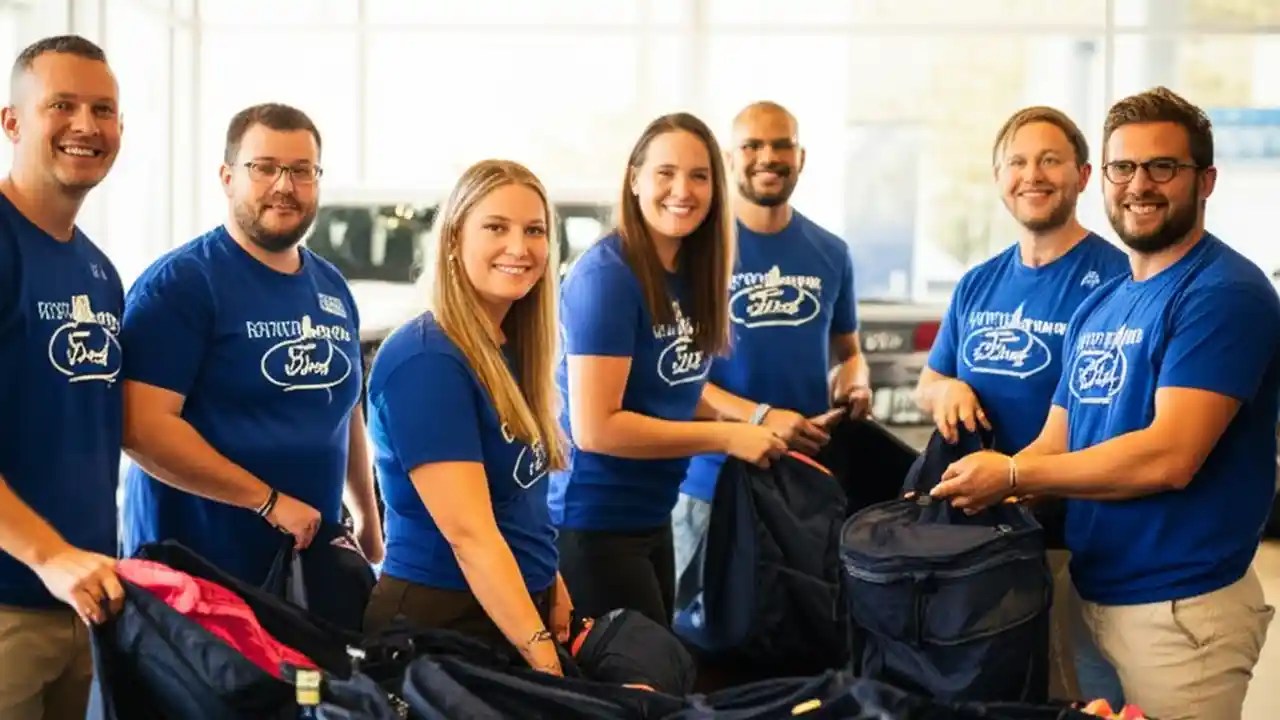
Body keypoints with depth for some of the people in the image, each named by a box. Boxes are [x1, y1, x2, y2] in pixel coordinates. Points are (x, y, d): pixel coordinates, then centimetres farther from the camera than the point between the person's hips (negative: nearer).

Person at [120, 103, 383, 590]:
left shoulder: (332, 289, 11)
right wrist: (270, 502, -20)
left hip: (313, 567, 6)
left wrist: (368, 524, 23)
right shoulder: (179, 282, -11)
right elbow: (143, 426, -21)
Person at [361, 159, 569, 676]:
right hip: (443, 624, -8)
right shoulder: (425, 361, -19)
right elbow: (469, 533, -25)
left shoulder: (508, 353, 7)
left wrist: (556, 599, 9)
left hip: (521, 612, 9)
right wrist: (545, 660, -29)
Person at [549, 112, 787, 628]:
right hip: (594, 524, -8)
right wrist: (725, 437, -18)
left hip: (652, 518, 8)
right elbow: (595, 427, -23)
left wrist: (748, 428, 0)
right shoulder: (607, 275, -18)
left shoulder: (689, 276, 5)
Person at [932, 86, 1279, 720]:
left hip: (1179, 608, -8)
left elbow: (1169, 457, -24)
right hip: (1093, 594, 8)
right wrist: (963, 495, -5)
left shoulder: (1224, 293, -15)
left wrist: (1011, 475, -17)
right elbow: (1056, 447, 14)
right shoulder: (1097, 308, 11)